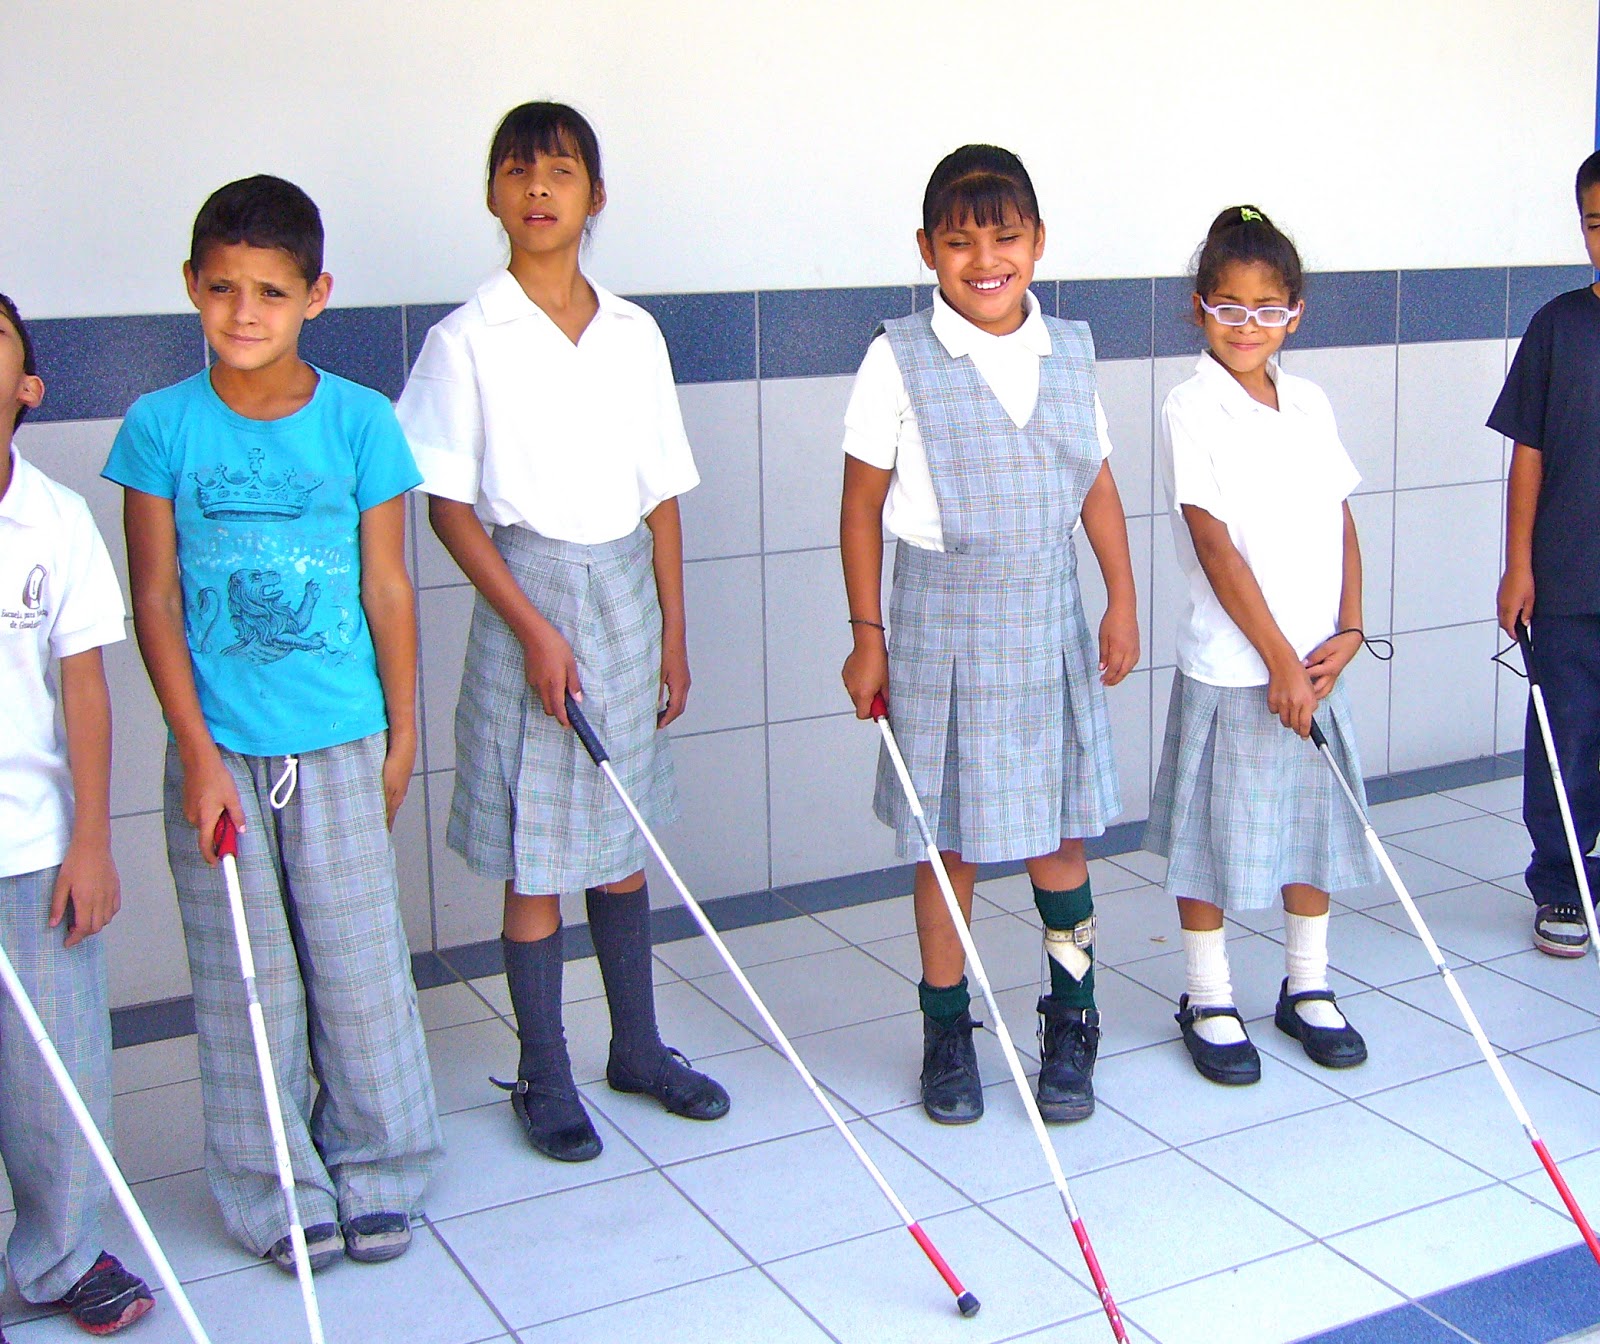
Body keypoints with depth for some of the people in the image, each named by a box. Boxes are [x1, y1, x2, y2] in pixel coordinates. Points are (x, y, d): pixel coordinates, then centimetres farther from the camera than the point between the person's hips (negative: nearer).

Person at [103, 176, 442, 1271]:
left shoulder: (360, 421, -3)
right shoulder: (162, 427, -3)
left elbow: (387, 585, 2)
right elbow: (155, 599, -2)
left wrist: (402, 733, 4)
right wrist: (198, 754, -7)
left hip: (340, 741, 0)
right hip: (217, 749, 0)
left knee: (360, 962, 9)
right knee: (245, 982, 9)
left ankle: (378, 1174, 28)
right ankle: (275, 1190, 25)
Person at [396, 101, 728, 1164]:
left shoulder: (635, 334, 5)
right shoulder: (468, 341, -7)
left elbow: (661, 496, 8)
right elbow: (449, 507, -8)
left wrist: (674, 635, 6)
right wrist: (534, 629, -14)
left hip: (627, 592, 4)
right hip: (528, 592, -4)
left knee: (622, 842, 15)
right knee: (535, 860, 4)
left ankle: (639, 1048, 30)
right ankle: (544, 1079, 19)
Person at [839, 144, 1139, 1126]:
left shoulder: (1069, 350, 5)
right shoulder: (901, 359, -7)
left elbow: (1097, 483, 12)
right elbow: (863, 503, -4)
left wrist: (1123, 601, 7)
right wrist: (867, 636, -4)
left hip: (1050, 616, 3)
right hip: (945, 616, -3)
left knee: (1061, 832, 9)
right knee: (949, 842, 6)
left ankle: (1073, 1025, 27)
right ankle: (947, 1034, 24)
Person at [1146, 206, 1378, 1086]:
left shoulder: (1309, 404, 7)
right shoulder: (1192, 410, -10)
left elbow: (1341, 525, 9)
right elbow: (1216, 546, -15)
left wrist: (1347, 631, -4)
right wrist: (1279, 660, -15)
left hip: (1315, 662, 6)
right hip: (1229, 668, -5)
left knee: (1312, 826, 15)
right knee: (1211, 841, 5)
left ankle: (1307, 989, 32)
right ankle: (1208, 1003, 22)